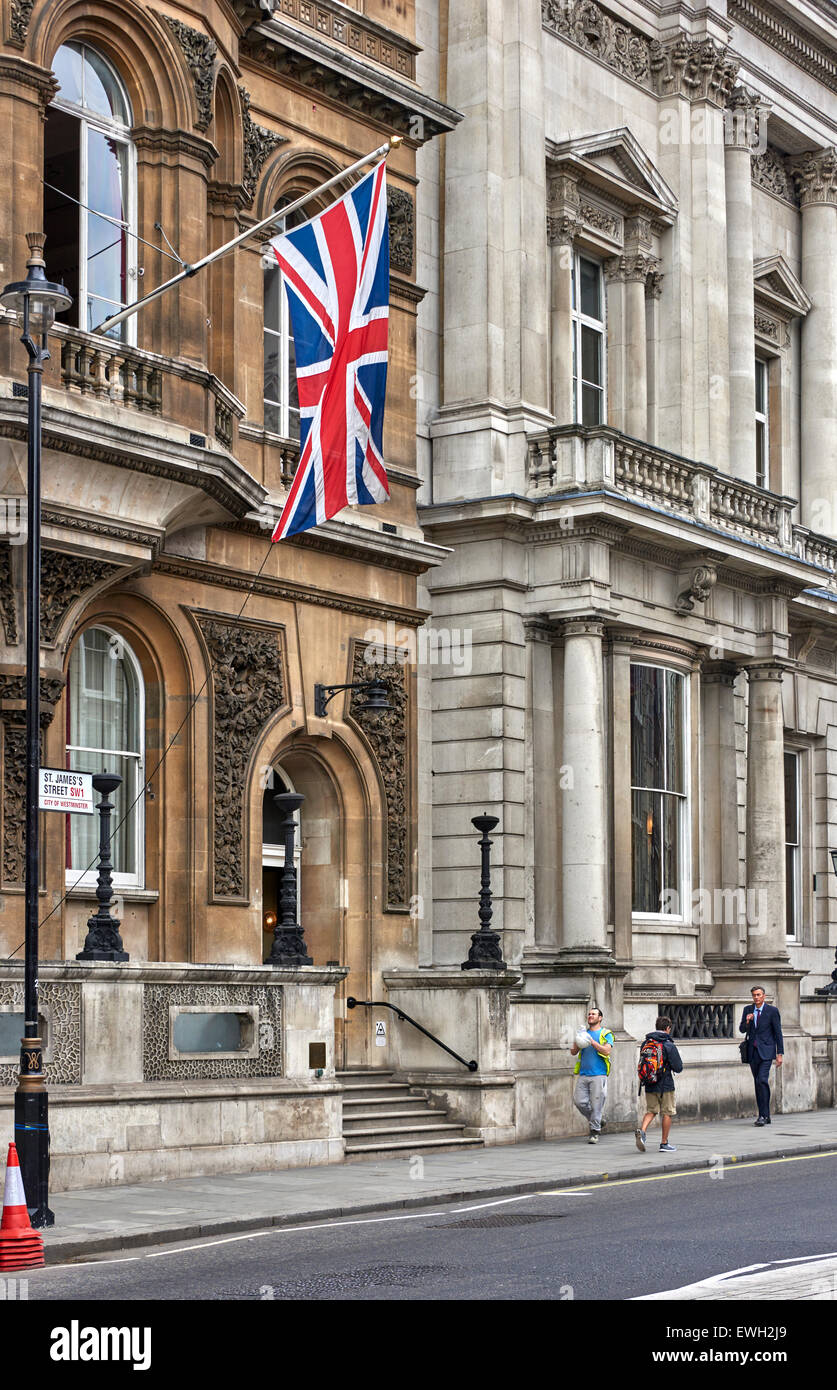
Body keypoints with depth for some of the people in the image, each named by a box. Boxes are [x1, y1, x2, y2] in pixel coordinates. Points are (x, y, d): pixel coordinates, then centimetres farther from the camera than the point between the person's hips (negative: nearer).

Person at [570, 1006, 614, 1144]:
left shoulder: (606, 1033, 4)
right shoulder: (584, 1033, 18)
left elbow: (607, 1050, -11)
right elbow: (573, 1052, 14)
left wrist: (592, 1041, -16)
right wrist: (577, 1041, -7)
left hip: (598, 1074, -5)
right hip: (583, 1074, 5)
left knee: (596, 1104, -6)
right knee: (579, 1101, -4)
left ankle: (595, 1132, 1)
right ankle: (596, 1121, 18)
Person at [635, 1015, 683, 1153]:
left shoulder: (645, 1044, 3)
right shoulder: (669, 1045, -12)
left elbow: (641, 1064, 11)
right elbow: (678, 1068, -11)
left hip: (649, 1085, 4)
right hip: (665, 1086, -4)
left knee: (651, 1111, 14)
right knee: (667, 1113, 8)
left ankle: (642, 1131, -12)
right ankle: (664, 1143, 13)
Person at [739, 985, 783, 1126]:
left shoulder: (772, 1011, -3)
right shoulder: (748, 1009, 9)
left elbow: (778, 1033, -2)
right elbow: (742, 1030, 9)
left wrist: (779, 1054, -5)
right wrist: (747, 1022, -14)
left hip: (766, 1051, -5)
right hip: (752, 1051, 5)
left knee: (762, 1080, -19)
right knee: (758, 1083, 7)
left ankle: (763, 1115, -16)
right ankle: (765, 1116, 13)